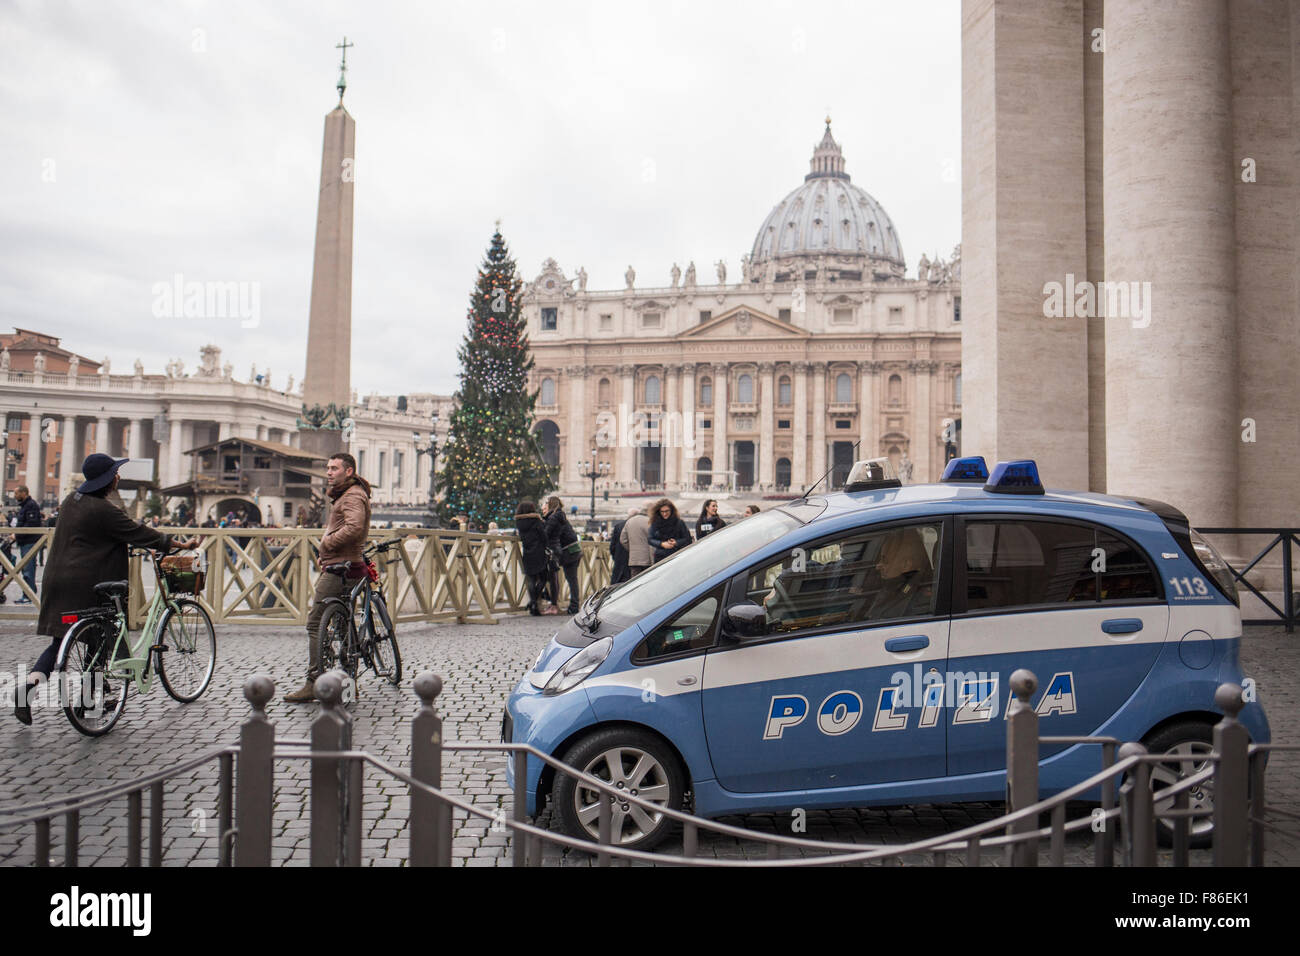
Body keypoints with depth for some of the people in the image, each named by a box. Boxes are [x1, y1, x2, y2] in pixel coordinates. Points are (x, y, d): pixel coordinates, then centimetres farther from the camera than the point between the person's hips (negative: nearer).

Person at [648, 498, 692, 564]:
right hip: (660, 558, 1)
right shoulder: (654, 524, 4)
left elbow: (687, 539, 4)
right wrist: (661, 544, -9)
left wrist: (677, 543, -13)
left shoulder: (679, 522, 0)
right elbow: (650, 540, 6)